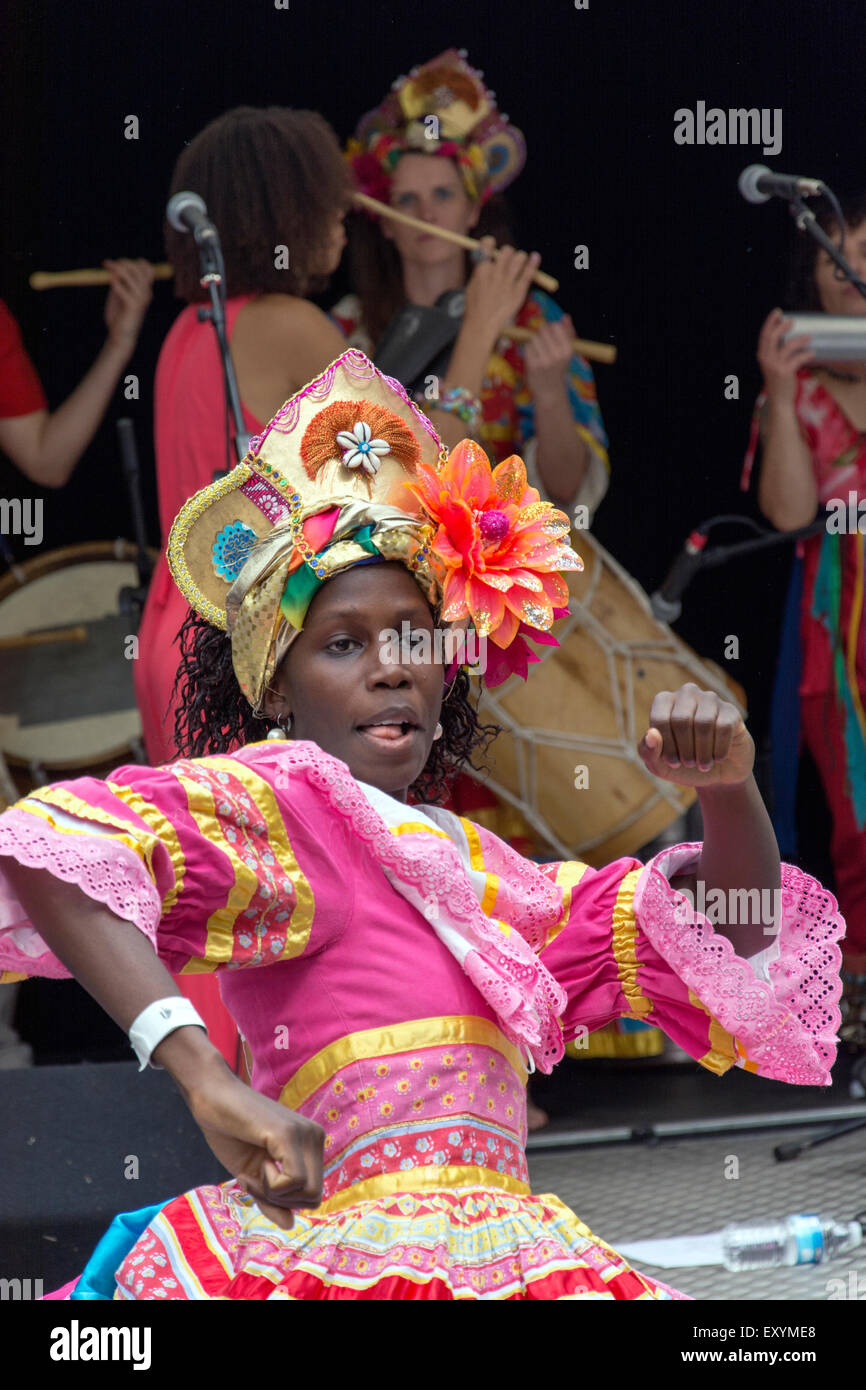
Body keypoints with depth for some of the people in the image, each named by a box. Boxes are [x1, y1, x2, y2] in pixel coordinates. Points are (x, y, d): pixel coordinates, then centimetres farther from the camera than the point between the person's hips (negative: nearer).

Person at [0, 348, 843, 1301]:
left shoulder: (469, 864, 23)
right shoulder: (276, 802, 0)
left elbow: (730, 940, 26)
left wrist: (727, 788, 5)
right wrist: (208, 1080, -27)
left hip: (503, 1262, 7)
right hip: (371, 1261, -7)